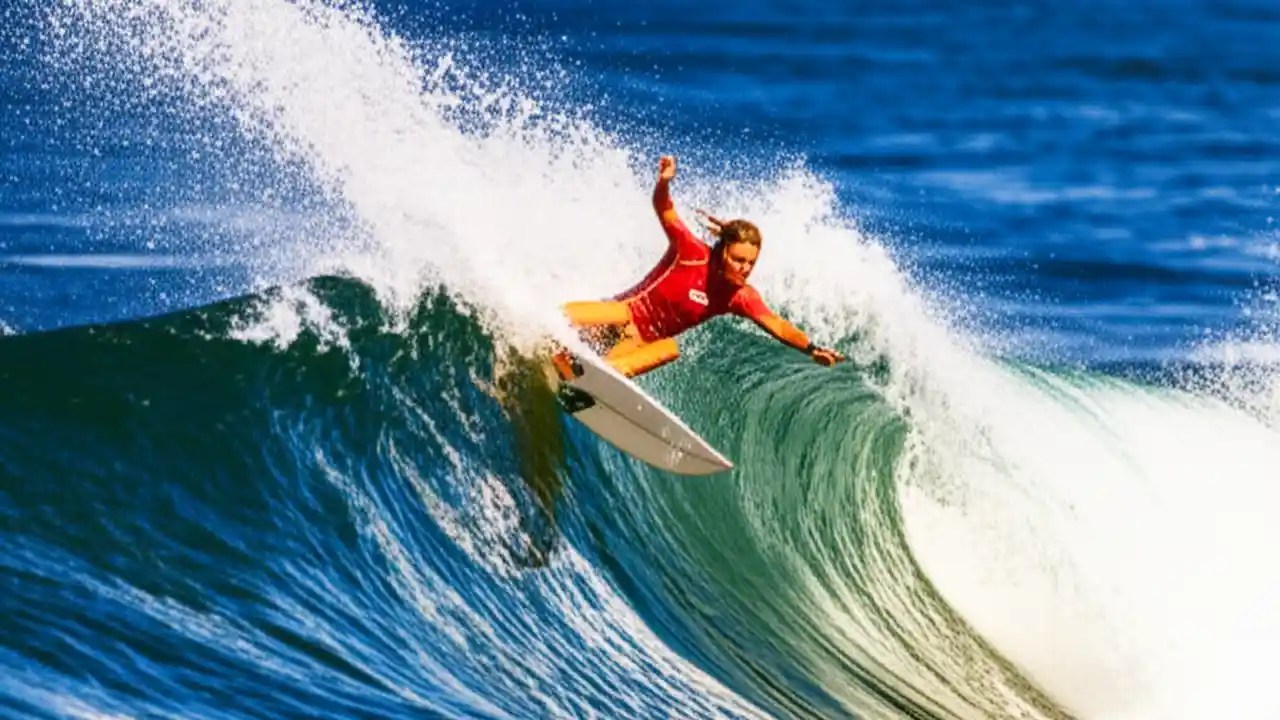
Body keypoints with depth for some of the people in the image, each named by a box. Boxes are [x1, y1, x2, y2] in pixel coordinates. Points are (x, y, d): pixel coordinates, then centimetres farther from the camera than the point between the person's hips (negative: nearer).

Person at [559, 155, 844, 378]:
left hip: (642, 341, 3)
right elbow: (664, 209, -24)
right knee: (561, 317, -31)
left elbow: (778, 326, -19)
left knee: (669, 350, -36)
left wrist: (811, 349, -37)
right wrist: (664, 183, -47)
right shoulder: (691, 253, -19)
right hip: (625, 312, -3)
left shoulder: (740, 297, -12)